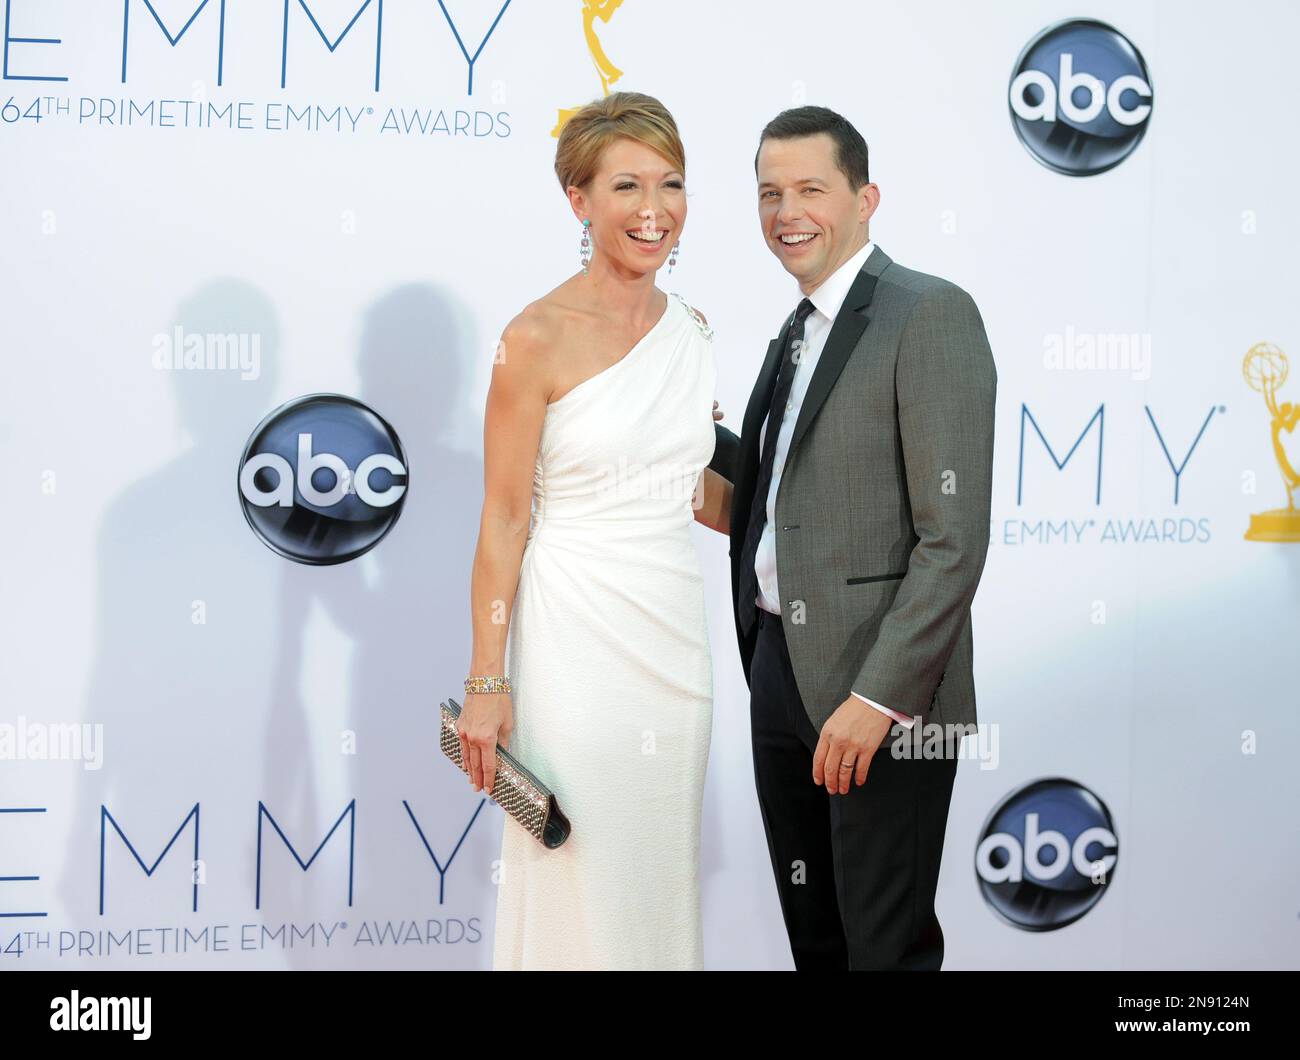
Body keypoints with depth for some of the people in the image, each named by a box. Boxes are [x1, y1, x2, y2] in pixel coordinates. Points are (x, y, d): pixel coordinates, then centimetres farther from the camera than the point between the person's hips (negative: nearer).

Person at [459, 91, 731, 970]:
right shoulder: (539, 338, -11)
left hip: (674, 633, 6)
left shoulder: (692, 330, 7)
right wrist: (488, 681, -11)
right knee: (579, 874, 2)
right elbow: (504, 518, -10)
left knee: (661, 868, 13)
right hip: (577, 634, -6)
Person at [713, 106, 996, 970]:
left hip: (882, 687, -8)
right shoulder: (799, 332, 16)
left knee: (885, 944, 2)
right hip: (779, 668, 8)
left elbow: (955, 537, -18)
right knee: (814, 936, 16)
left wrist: (878, 697, -22)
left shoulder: (931, 315, -12)